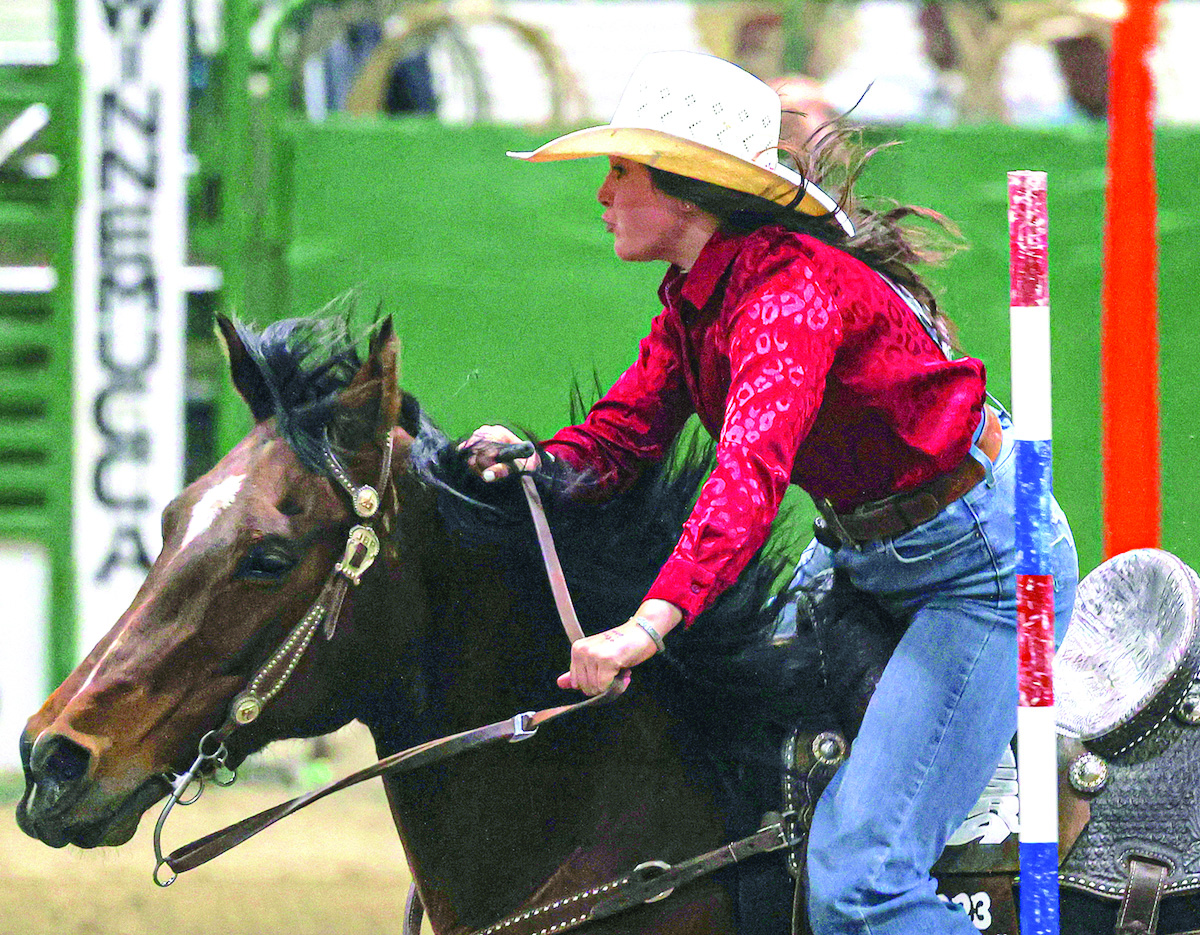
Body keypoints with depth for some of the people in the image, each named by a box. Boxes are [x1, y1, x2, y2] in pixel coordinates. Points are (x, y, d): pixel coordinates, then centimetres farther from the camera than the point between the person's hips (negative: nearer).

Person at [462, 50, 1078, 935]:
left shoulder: (792, 289, -27)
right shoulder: (698, 296, 4)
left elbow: (753, 469, -41)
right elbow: (625, 427, 3)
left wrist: (653, 621, -54)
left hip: (980, 567, -10)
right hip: (861, 552, 10)